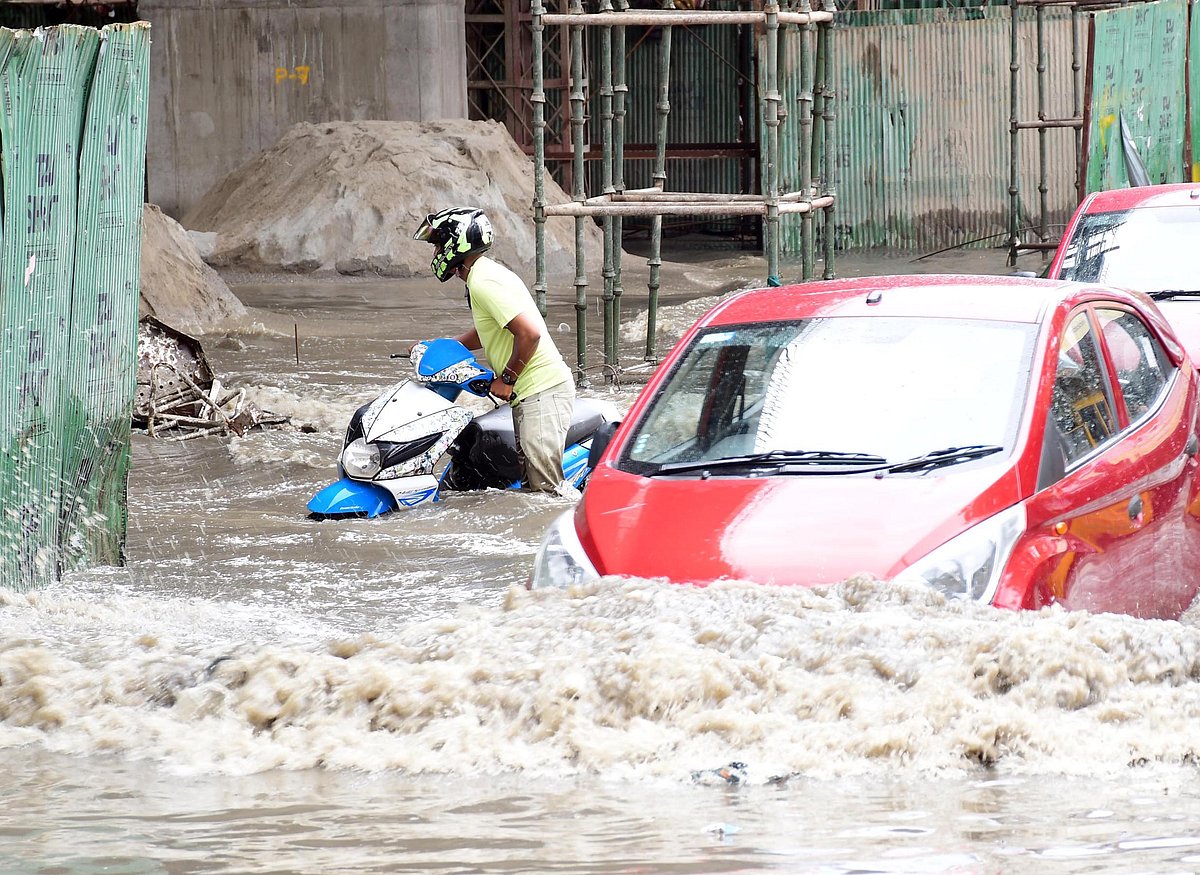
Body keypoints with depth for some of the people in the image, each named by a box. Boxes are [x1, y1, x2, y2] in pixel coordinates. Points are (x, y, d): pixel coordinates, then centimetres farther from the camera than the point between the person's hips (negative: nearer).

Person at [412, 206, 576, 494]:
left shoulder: (484, 282, -17)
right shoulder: (484, 275, 16)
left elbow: (529, 333, -25)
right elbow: (486, 334, 33)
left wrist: (506, 379, -14)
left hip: (541, 393, -11)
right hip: (530, 394, 11)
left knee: (545, 490, -16)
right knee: (532, 485, 10)